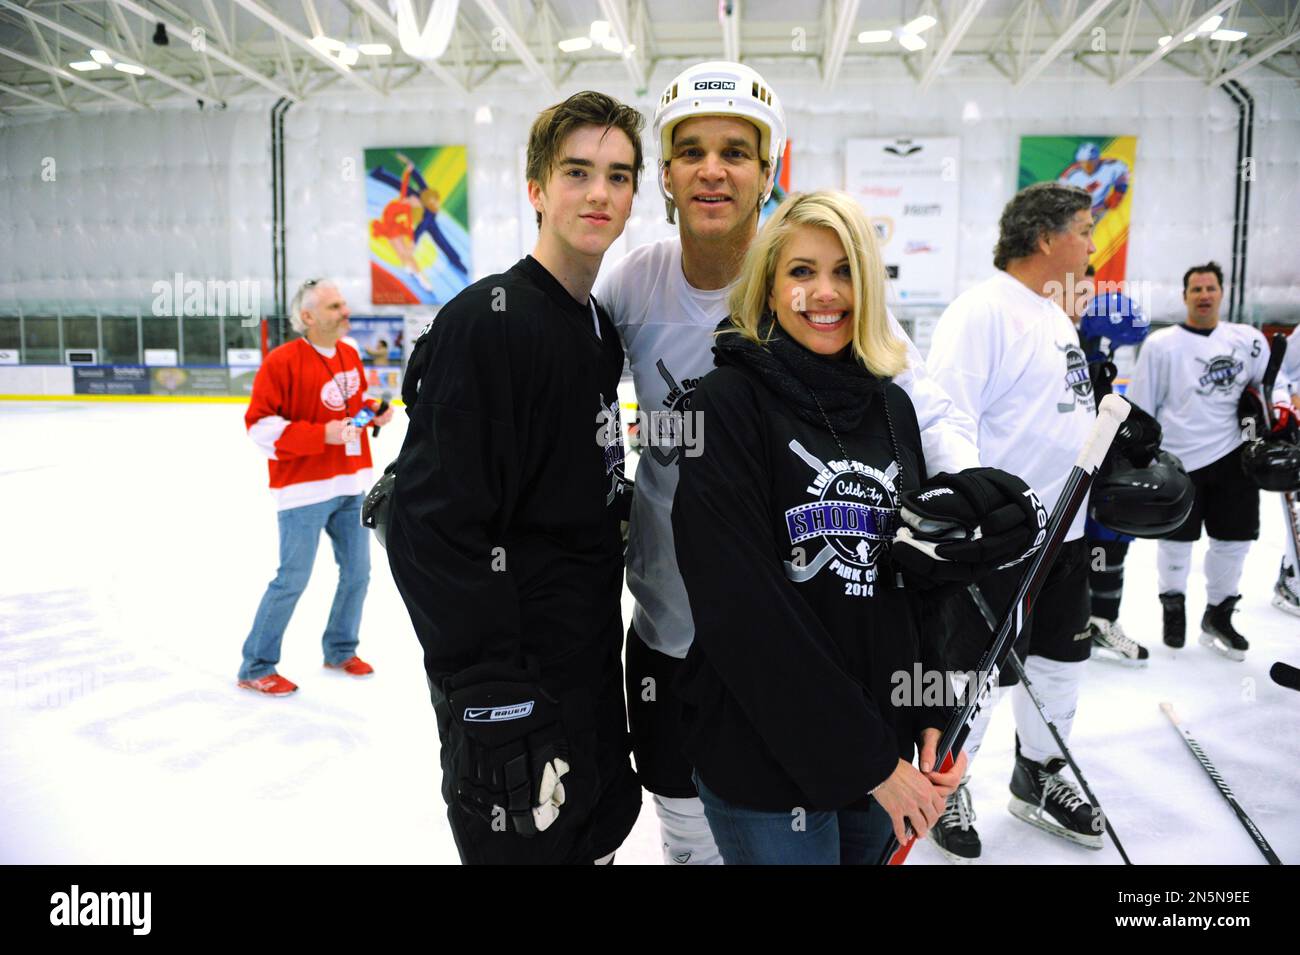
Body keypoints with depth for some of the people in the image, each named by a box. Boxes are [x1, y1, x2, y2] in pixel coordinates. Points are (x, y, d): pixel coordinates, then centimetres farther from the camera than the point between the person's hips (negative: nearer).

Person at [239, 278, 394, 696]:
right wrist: (322, 435, -23)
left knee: (357, 571, 14)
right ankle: (256, 668, 15)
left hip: (350, 485, 7)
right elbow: (260, 425, -16)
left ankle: (340, 650, 34)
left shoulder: (350, 355, 8)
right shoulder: (282, 361, -15)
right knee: (293, 580, -1)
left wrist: (373, 410, 2)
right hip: (304, 490, -7)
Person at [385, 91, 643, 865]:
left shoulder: (601, 328, 9)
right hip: (516, 694, -8)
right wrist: (495, 704, -22)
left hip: (593, 674, 9)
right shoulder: (484, 323, -19)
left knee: (603, 835, 22)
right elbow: (433, 531, -24)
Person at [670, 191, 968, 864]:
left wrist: (936, 718, -1)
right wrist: (867, 757, -17)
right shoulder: (729, 403, -13)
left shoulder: (892, 406, 6)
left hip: (887, 741, 6)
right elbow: (741, 608, -19)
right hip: (766, 755, -5)